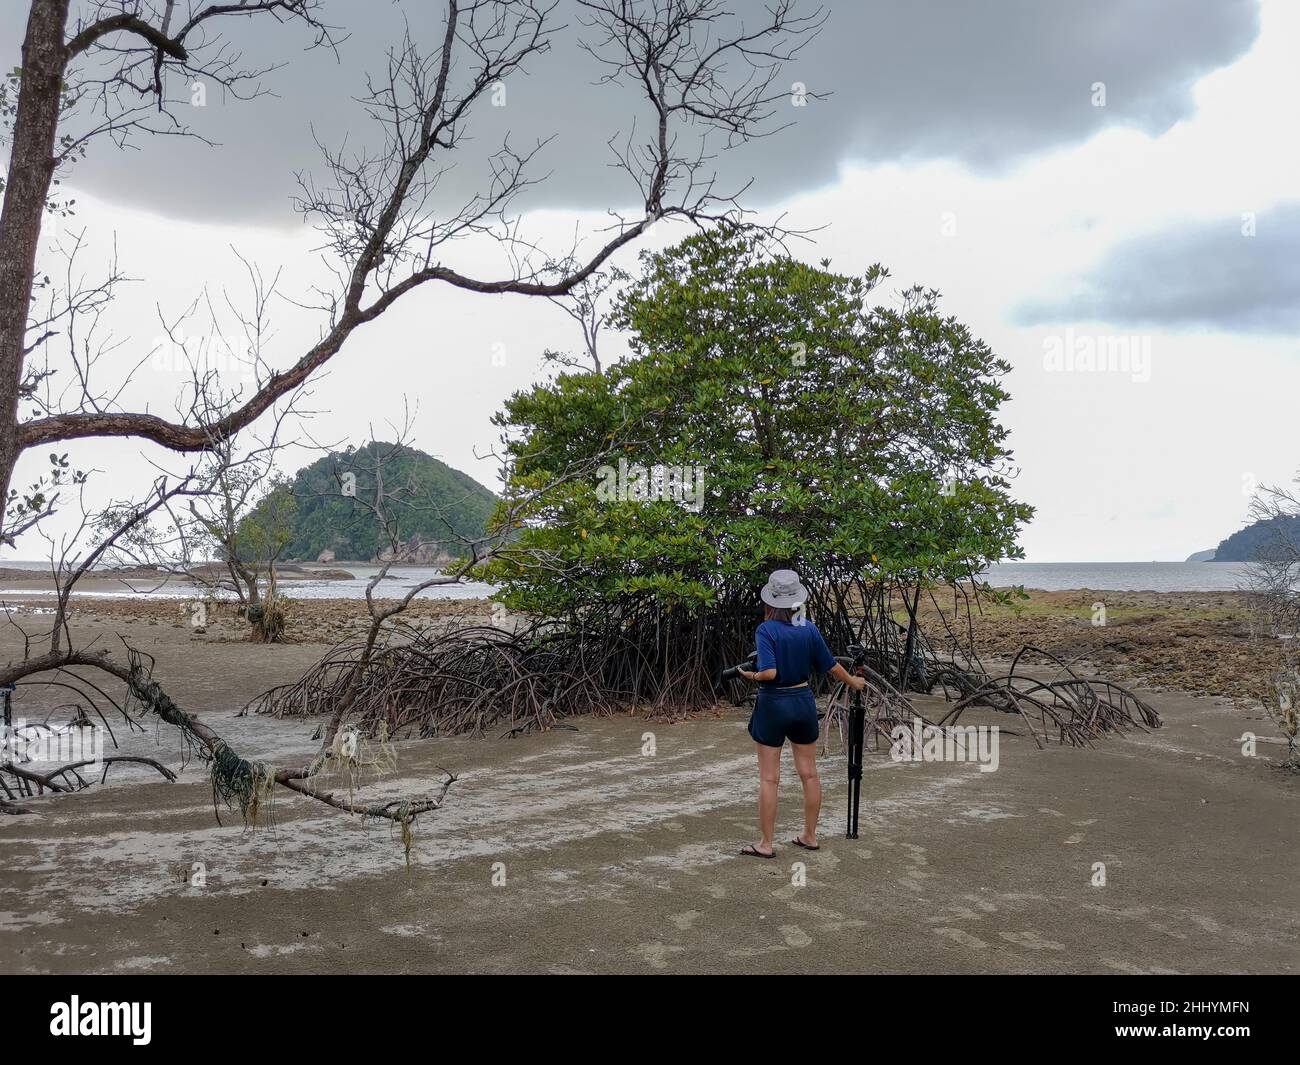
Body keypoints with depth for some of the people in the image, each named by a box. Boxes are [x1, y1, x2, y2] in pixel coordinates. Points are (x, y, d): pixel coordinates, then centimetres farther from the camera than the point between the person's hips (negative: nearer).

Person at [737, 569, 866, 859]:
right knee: (809, 773, 14)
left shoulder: (766, 630, -15)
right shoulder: (808, 628, -1)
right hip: (803, 701, 4)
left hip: (773, 704, -4)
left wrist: (751, 676, -5)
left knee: (769, 778, 3)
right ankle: (809, 836, 24)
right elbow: (830, 665, 6)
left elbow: (769, 672, -25)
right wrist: (853, 681, 23)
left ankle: (766, 844, 8)